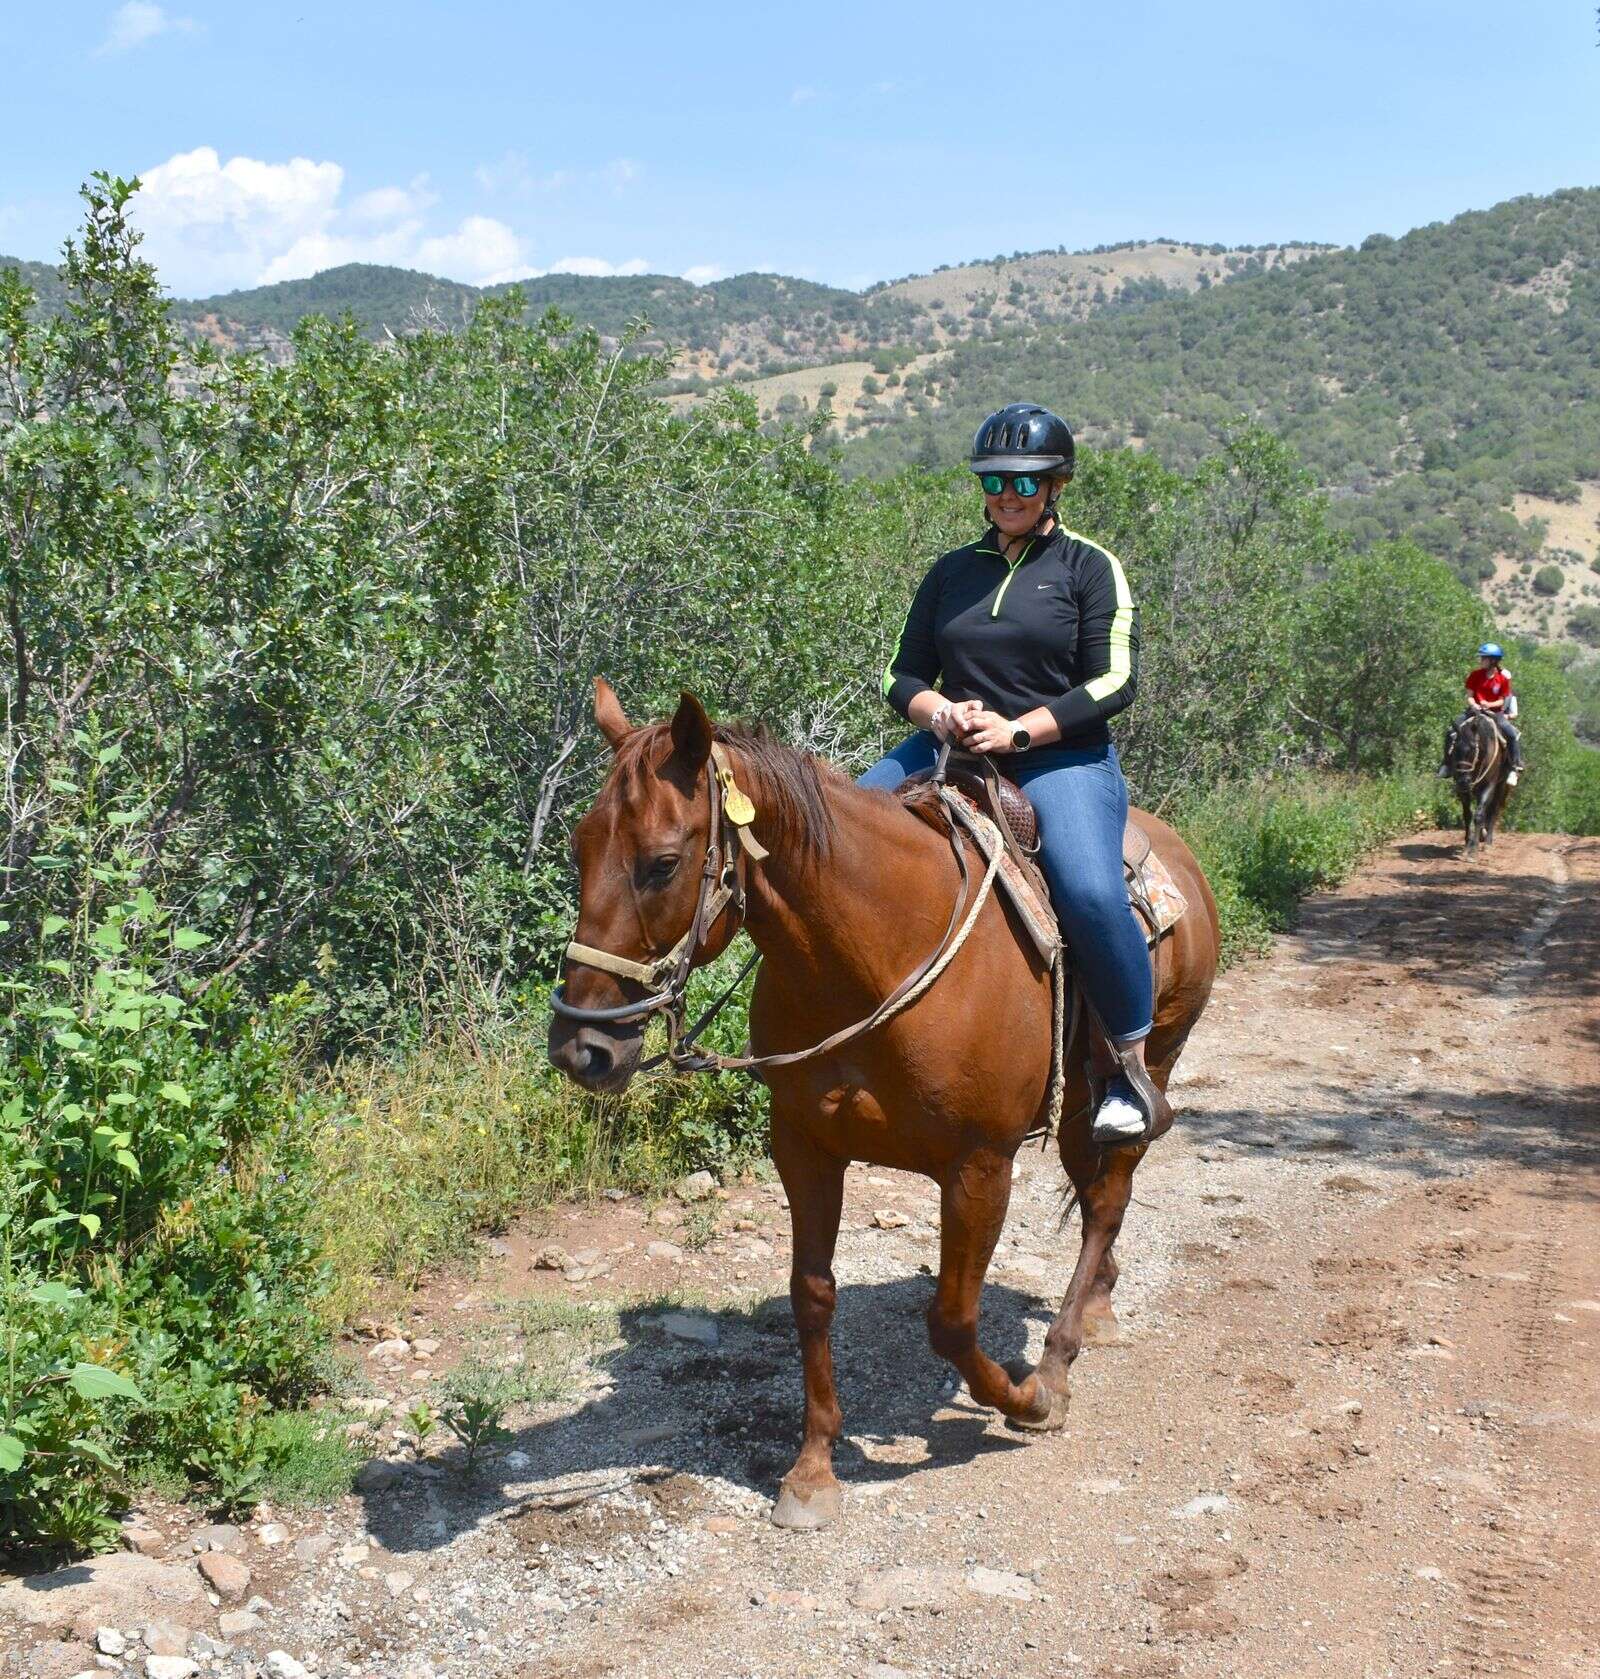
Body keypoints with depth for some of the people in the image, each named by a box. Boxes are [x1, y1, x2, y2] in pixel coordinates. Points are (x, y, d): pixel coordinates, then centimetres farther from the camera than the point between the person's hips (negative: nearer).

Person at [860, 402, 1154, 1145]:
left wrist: (1019, 730, -17)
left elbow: (1114, 682, -6)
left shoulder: (1089, 567, 4)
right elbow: (901, 674, 15)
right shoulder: (951, 572, 16)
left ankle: (1133, 1069, -14)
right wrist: (936, 711, -9)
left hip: (1062, 757, -5)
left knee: (1090, 894, -30)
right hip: (950, 751, 5)